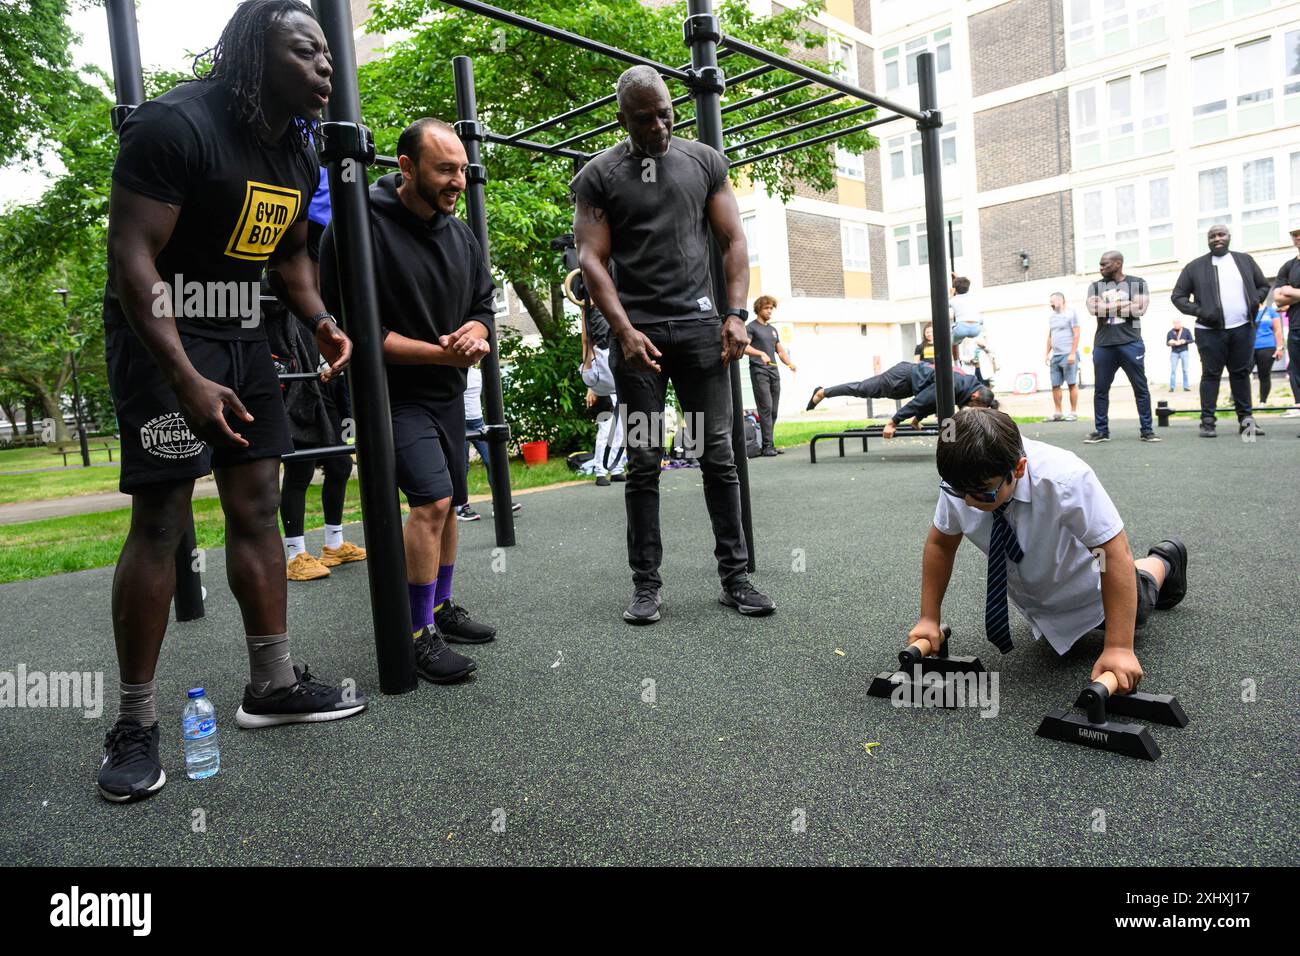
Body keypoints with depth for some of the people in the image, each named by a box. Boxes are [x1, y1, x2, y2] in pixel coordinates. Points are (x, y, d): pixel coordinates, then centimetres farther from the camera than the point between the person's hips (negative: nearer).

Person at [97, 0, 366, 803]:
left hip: (244, 336, 8)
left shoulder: (299, 157, 8)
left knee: (258, 507, 7)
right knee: (160, 521, -8)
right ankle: (135, 723, 5)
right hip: (164, 335, -7)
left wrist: (322, 322, 2)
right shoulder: (175, 126, -17)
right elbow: (131, 258, -21)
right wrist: (186, 380, -28)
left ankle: (273, 684, 17)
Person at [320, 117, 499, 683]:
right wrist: (440, 351, -20)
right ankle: (419, 635, -6)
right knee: (431, 499, -19)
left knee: (446, 504, 13)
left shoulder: (460, 234, 5)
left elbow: (483, 305, 10)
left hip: (447, 392, 8)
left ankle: (441, 609, 31)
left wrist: (474, 332, -16)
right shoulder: (360, 227, -17)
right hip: (393, 393, -7)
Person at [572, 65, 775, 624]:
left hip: (700, 326, 2)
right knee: (644, 462, 1)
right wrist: (625, 331, -15)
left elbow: (732, 241, 10)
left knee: (719, 455, 1)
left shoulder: (704, 161, 11)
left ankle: (735, 577, 11)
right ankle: (646, 585, 10)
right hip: (637, 332, -1)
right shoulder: (599, 176, 5)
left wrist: (735, 314, -3)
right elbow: (591, 259, -2)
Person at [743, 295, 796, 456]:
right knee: (766, 408, -14)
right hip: (759, 371, -7)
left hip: (774, 371, 7)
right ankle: (767, 445, -14)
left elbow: (780, 350, 22)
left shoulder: (773, 329, 23)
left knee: (773, 410, 4)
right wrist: (761, 353, -31)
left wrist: (790, 363, 3)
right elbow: (745, 347, -14)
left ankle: (770, 445, 8)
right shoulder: (751, 327, 1)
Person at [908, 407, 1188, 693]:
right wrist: (929, 619, -16)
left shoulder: (1065, 479, -44)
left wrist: (1119, 648, -43)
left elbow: (1116, 555, -40)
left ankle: (1161, 562, 49)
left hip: (1089, 590, -4)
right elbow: (940, 543, -14)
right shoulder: (960, 483, -30)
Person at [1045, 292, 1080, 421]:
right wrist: (1048, 353, 12)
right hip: (1055, 356, 6)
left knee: (1072, 384, -3)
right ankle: (1057, 413, 7)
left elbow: (1076, 334, -7)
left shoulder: (1070, 314, -1)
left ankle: (1073, 412, -1)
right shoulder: (1051, 317, 17)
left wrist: (1073, 353, -14)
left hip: (1068, 355, -6)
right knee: (1055, 385, 3)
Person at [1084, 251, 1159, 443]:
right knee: (1100, 389, 4)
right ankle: (1101, 430, 12)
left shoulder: (1137, 283, 5)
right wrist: (1124, 305, -7)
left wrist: (1108, 308, -7)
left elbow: (1139, 309, -10)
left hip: (1131, 343, -2)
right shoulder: (1096, 286, 12)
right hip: (1103, 344, 2)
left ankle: (1146, 430, 7)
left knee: (1141, 388, 0)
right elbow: (1093, 309, -7)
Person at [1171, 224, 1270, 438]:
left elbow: (1264, 285, 20)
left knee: (1241, 373, 7)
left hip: (1243, 329, 3)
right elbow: (1178, 296, 3)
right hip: (1211, 331, -3)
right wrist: (1198, 311, -10)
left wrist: (1255, 301, 1)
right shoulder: (1195, 267, 3)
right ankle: (1208, 422, 0)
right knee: (1211, 375, -1)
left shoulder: (1245, 260, 13)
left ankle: (1245, 419, 13)